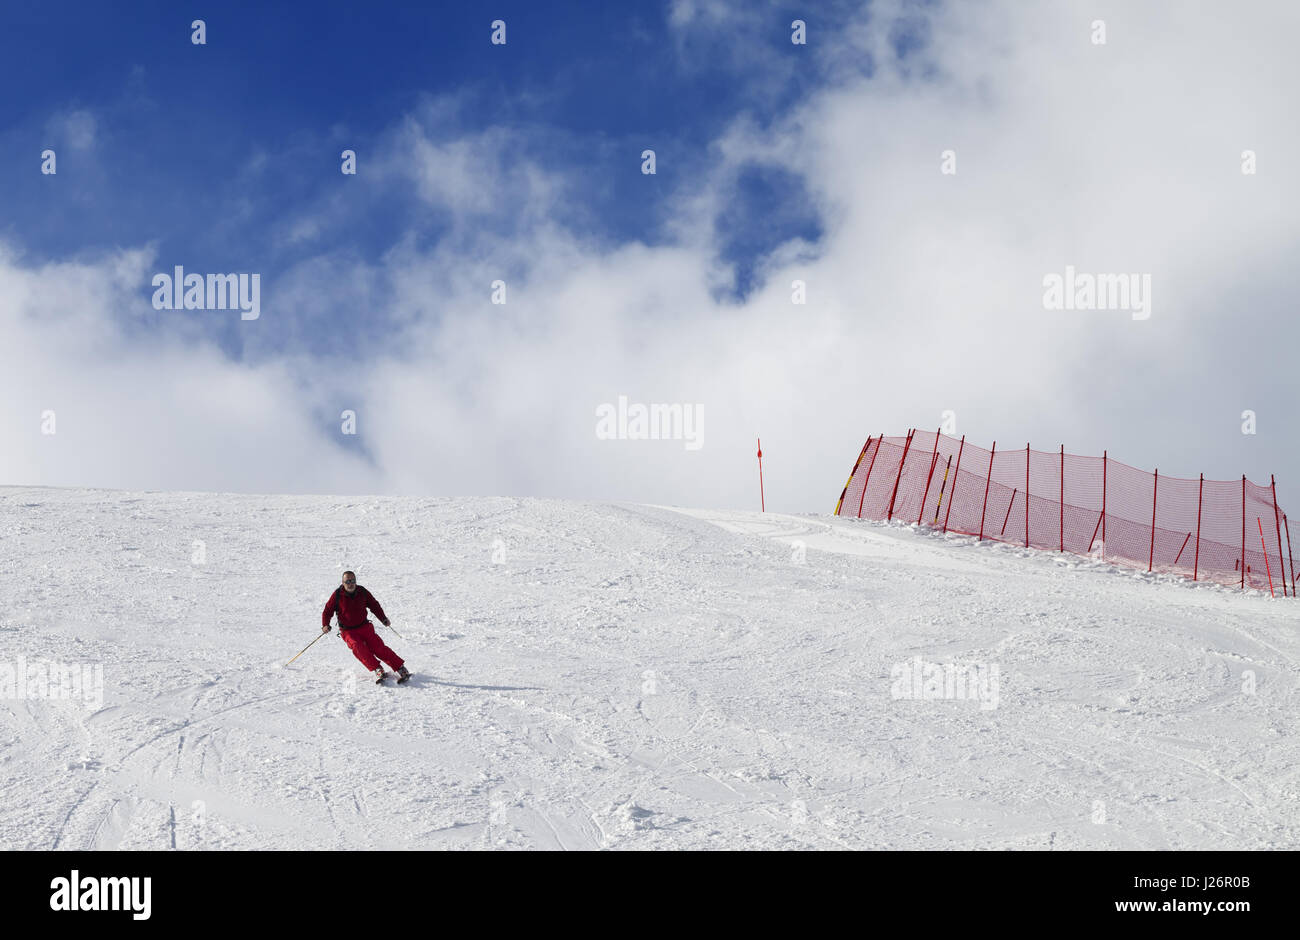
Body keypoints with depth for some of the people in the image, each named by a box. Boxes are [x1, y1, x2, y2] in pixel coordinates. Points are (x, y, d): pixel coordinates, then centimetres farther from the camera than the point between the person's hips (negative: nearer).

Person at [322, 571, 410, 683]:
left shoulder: (362, 592, 1)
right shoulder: (337, 595, -5)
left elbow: (374, 605, 14)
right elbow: (328, 611, 2)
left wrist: (383, 619, 3)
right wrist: (325, 625, -15)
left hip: (364, 627, 2)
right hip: (348, 631, -2)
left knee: (378, 646, -15)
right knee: (358, 647, -29)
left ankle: (401, 668, -17)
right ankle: (377, 670, -38)